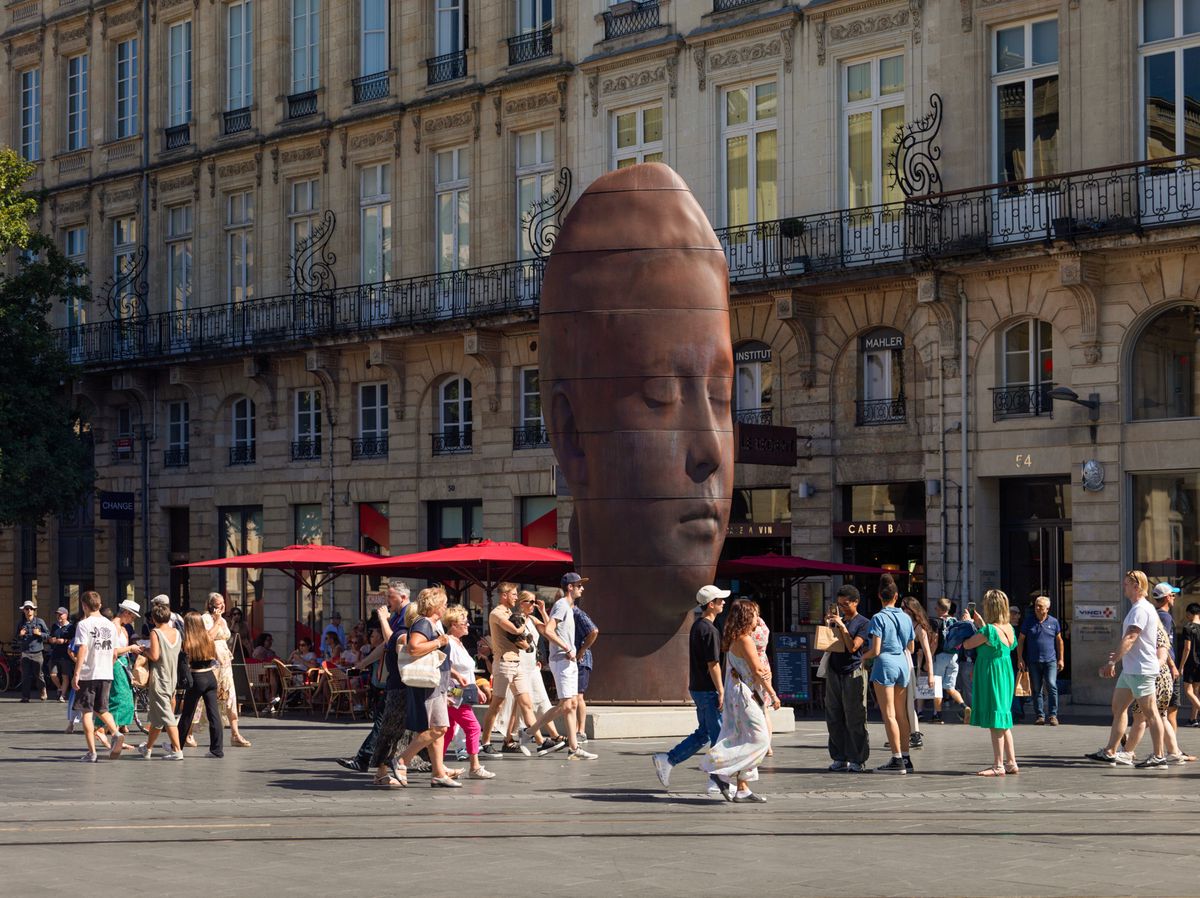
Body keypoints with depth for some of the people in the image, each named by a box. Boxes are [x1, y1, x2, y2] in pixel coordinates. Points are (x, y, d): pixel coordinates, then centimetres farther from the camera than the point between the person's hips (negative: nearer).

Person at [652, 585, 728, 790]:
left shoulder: (696, 626, 13)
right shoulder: (709, 630, -17)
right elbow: (713, 664, -20)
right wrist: (721, 692, -16)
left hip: (697, 688, 9)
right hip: (708, 690, -9)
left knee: (703, 734, 14)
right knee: (719, 735, 0)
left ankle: (666, 760, 11)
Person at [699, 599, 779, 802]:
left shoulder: (732, 640, 14)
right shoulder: (745, 640, -15)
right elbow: (757, 672, -14)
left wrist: (763, 674, -4)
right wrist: (773, 695, -6)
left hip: (736, 695, 10)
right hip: (744, 695, -10)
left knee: (744, 742, 10)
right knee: (759, 740, -9)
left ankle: (742, 789, 10)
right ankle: (722, 772, -13)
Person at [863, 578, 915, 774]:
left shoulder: (879, 618, -10)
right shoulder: (906, 618, 8)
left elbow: (875, 650, -14)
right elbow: (911, 647, 15)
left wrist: (862, 657, 5)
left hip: (885, 664, -6)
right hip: (903, 663, 6)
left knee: (889, 715, -4)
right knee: (901, 714, 11)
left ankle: (897, 759, -6)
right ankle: (906, 758, 12)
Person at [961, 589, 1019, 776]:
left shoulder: (988, 630, -19)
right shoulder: (1009, 628, 4)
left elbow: (967, 645, -9)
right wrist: (981, 625, 16)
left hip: (991, 676, -8)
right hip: (1005, 674, 8)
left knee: (995, 722, -4)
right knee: (1003, 721, 15)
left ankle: (998, 765, -2)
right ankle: (1011, 762, 18)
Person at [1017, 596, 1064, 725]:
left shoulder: (1053, 622, 6)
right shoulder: (1029, 621, 5)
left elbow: (1059, 641, 13)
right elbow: (1021, 640, 7)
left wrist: (1061, 659, 8)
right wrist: (1020, 659, -1)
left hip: (1050, 661, -1)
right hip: (1033, 661, 1)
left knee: (1051, 686, -12)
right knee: (1036, 689, 4)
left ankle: (1052, 715, -9)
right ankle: (1039, 715, 11)